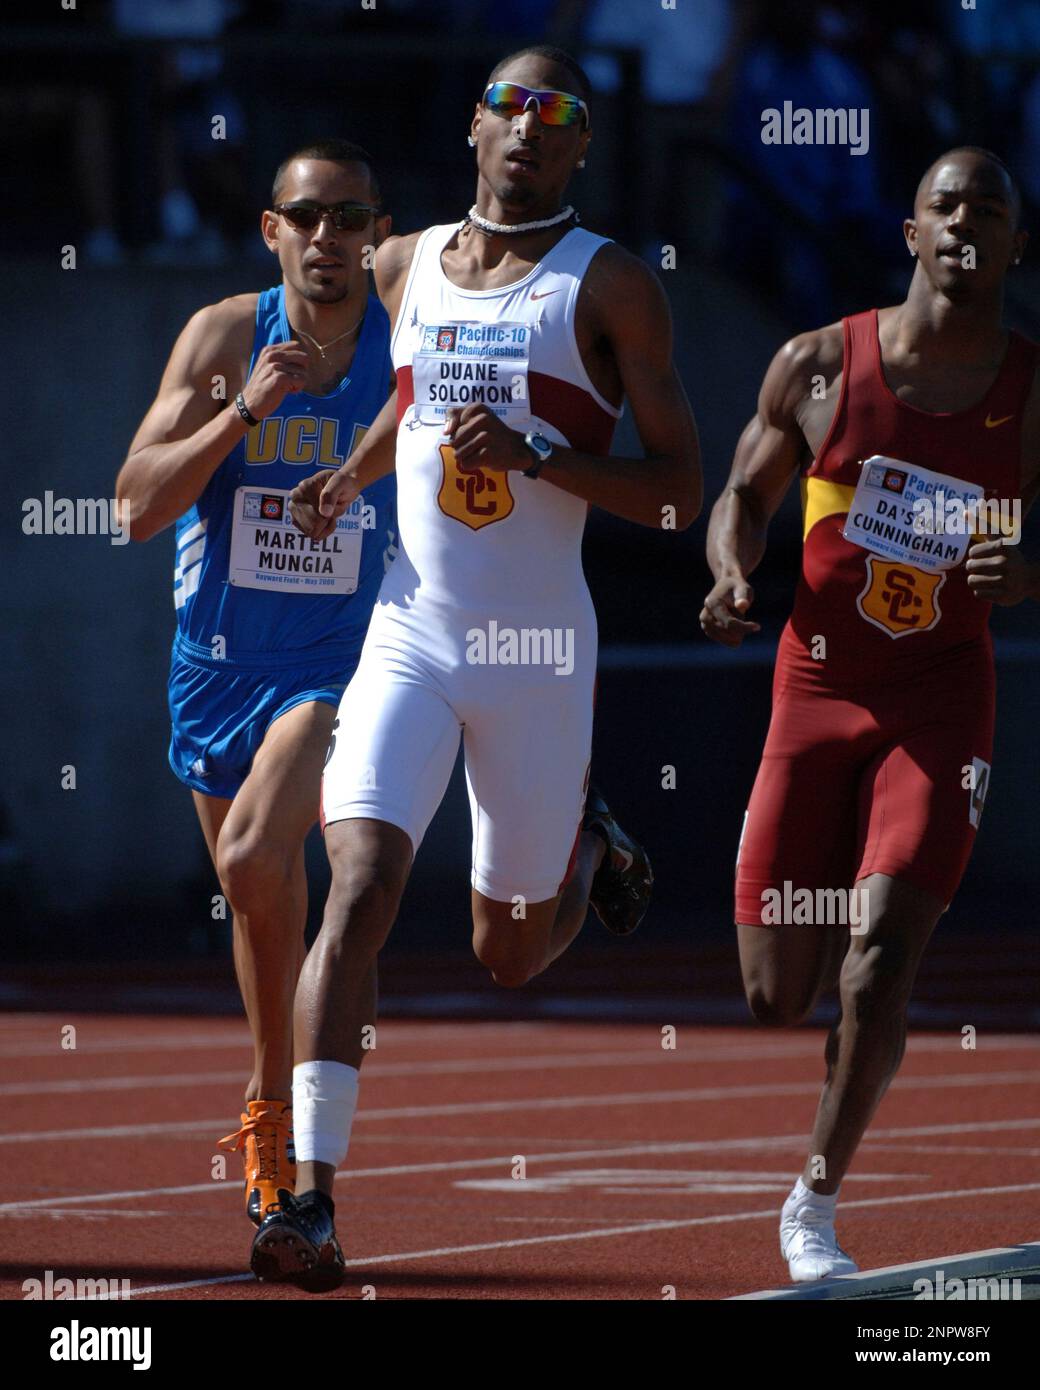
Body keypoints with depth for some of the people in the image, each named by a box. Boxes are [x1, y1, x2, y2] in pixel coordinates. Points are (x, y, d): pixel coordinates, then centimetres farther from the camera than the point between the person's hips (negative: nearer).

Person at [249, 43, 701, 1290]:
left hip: (539, 649, -2)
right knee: (360, 891, -19)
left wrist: (536, 455, -20)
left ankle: (587, 849, 47)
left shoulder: (611, 288, -5)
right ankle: (310, 1199, -22)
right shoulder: (403, 268, 8)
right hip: (410, 629, 2)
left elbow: (680, 494, -7)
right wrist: (349, 478, 10)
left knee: (508, 956, 11)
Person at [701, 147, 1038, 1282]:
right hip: (814, 688, 2)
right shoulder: (820, 365, -2)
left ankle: (816, 1204, -1)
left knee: (878, 958, -18)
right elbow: (744, 494, 10)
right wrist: (732, 574, -11)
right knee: (775, 997, 3)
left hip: (941, 698, -1)